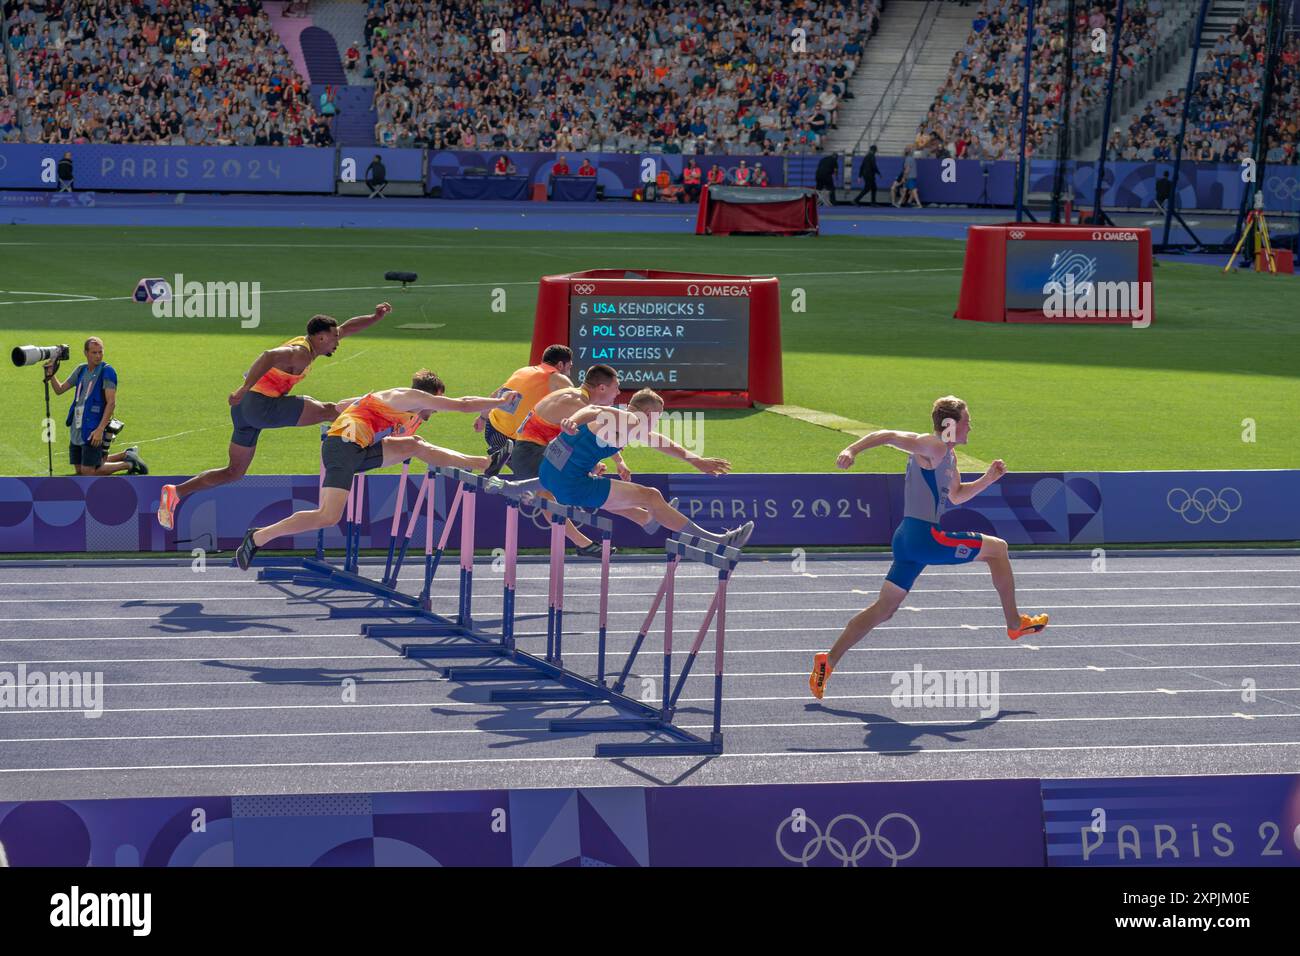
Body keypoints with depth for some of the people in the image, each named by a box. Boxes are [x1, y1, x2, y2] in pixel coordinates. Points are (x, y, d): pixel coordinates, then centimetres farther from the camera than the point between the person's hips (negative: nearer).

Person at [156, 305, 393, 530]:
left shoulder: (304, 344, 19)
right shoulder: (300, 354, -12)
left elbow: (346, 328, 30)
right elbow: (269, 356, -30)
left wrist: (375, 318, 26)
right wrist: (245, 389, -36)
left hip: (244, 409, 10)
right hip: (262, 404, -10)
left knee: (233, 473, 13)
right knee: (328, 411, -4)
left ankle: (176, 492, 6)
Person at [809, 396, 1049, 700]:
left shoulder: (949, 455, 21)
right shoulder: (932, 447, -10)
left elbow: (956, 496, 35)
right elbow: (888, 436, -20)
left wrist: (987, 479, 22)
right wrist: (852, 450, -35)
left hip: (908, 539, 10)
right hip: (924, 535, -10)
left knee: (884, 609, 10)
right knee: (997, 548, 5)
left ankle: (829, 661, 6)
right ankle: (1015, 623, 14)